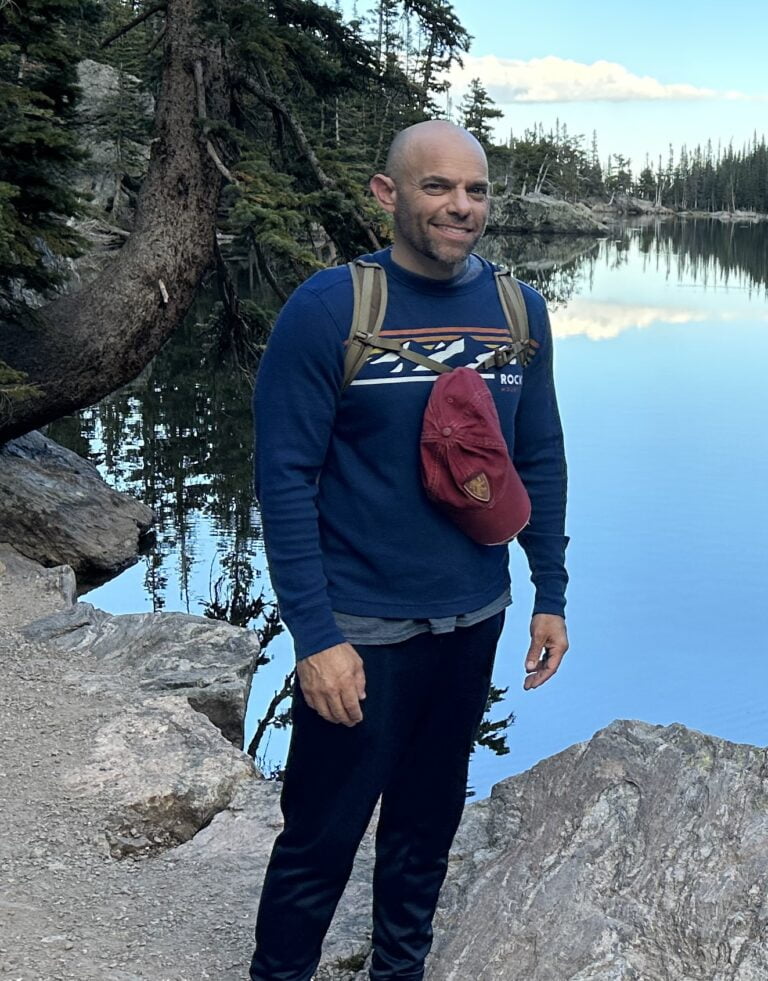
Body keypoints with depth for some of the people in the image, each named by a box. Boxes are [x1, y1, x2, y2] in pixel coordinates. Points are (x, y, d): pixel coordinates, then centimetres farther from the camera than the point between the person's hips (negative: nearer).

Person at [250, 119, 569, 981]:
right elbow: (285, 478, -14)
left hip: (473, 620, 5)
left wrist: (550, 595, 8)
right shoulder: (327, 310, -13)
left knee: (427, 825, 20)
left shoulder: (519, 310, 1)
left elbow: (540, 461, 9)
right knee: (319, 842, 7)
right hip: (360, 632, -4)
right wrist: (314, 636, -17)